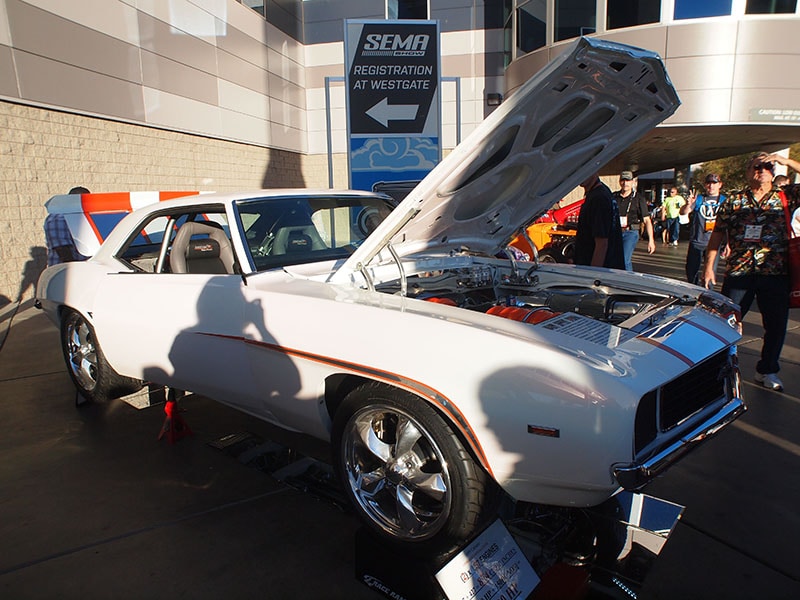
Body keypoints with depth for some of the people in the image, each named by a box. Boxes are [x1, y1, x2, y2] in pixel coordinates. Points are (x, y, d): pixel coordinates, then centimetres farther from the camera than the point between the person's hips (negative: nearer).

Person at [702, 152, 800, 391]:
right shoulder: (732, 202, 5)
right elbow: (716, 236, 6)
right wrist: (709, 268, 1)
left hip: (776, 273, 1)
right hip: (738, 273, -1)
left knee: (776, 326, 9)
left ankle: (767, 371, 28)